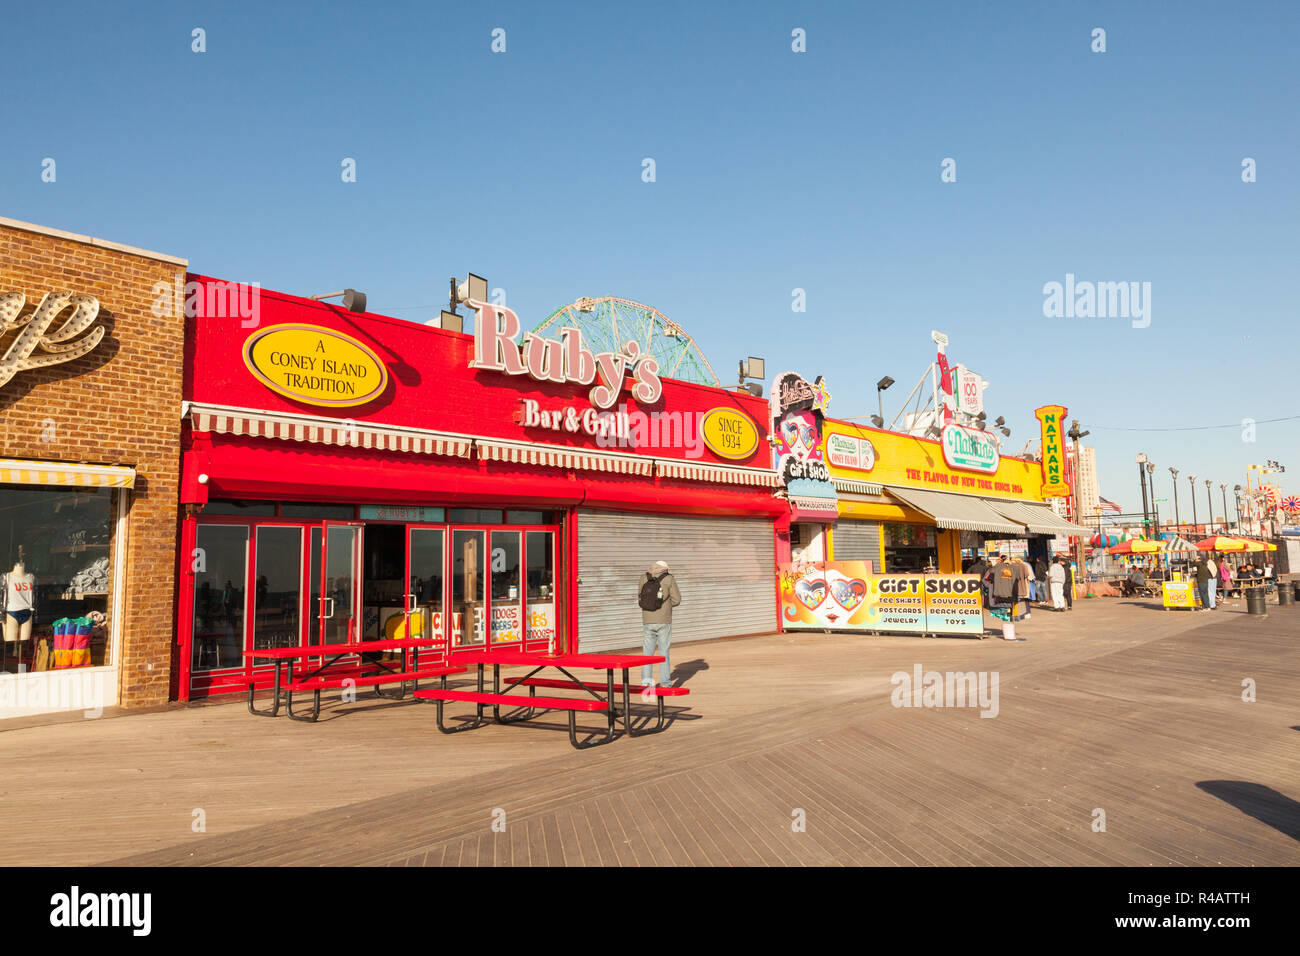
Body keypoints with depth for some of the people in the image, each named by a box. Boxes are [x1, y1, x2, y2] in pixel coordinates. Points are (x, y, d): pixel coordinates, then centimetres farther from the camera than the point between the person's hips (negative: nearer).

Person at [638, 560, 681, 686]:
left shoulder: (644, 578, 2)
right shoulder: (669, 579, -5)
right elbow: (676, 600, -3)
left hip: (647, 622, 1)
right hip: (664, 622, -1)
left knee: (647, 652, 9)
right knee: (664, 652, 7)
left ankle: (646, 679, 1)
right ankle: (665, 683, 10)